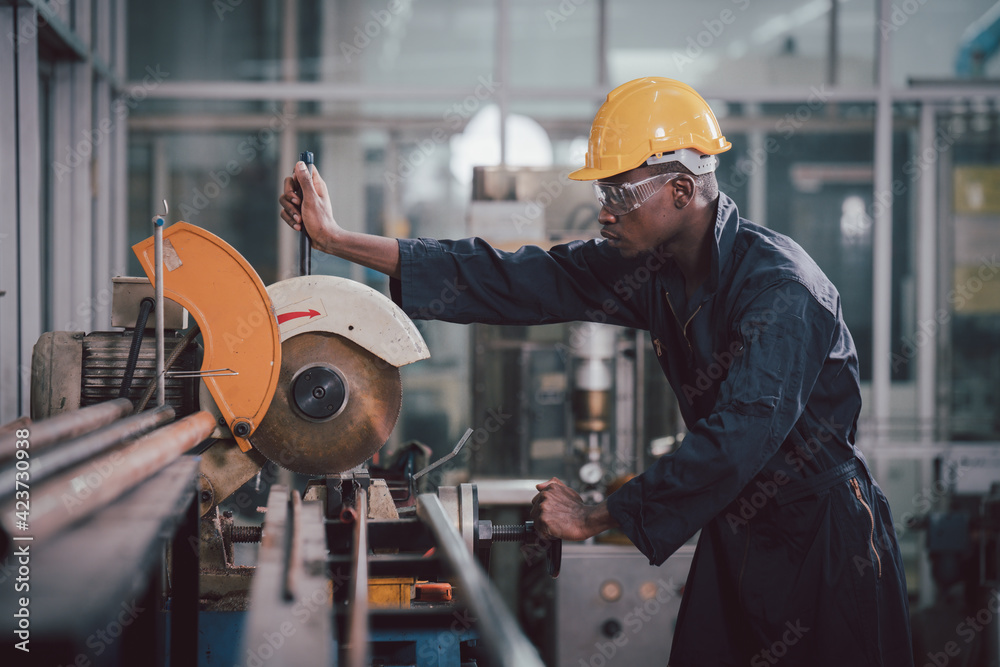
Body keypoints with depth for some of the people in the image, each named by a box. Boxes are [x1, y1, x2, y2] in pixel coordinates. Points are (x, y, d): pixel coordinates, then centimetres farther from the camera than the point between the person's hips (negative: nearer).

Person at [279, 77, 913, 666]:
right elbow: (513, 280, -2)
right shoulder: (651, 267, -2)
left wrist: (595, 516, -25)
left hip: (826, 538, -7)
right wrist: (338, 240, -5)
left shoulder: (781, 289, -25)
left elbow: (738, 437, -31)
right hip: (737, 531, 7)